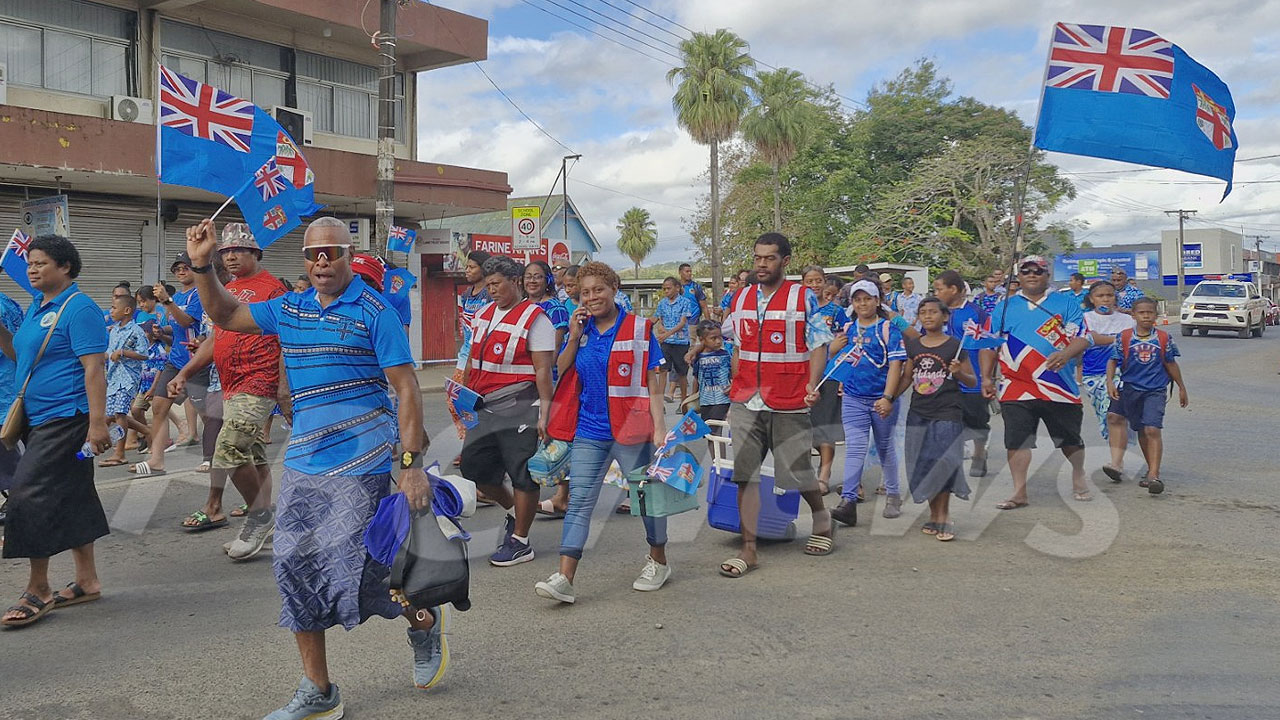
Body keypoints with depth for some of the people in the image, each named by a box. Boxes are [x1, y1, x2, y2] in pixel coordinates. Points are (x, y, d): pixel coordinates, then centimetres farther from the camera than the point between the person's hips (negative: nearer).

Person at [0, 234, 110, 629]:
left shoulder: (79, 308, -12)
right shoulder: (36, 306, 16)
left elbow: (94, 368, -18)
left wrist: (97, 423, -24)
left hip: (65, 417, -9)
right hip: (40, 419, 9)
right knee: (72, 497, 12)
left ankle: (37, 589, 1)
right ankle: (87, 581, 19)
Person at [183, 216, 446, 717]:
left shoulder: (374, 311, -7)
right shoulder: (288, 309, 12)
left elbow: (406, 389, -10)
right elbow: (227, 316, 26)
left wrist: (412, 464, -17)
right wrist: (202, 266, 10)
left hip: (361, 464, -6)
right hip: (302, 464, 7)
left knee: (354, 572, -6)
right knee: (295, 569, 6)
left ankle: (424, 621, 27)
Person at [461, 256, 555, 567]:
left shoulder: (534, 318, -10)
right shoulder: (483, 314, 13)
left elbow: (543, 370, -14)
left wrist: (544, 413, -19)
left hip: (519, 409, -8)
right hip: (484, 407, 8)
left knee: (522, 475, 1)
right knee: (473, 466, 11)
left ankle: (520, 542, 15)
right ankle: (513, 510, 35)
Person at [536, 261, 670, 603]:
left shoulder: (639, 328, -4)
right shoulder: (581, 330, 9)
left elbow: (653, 382, -5)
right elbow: (561, 372, 7)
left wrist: (659, 427, -11)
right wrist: (574, 337, -5)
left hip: (630, 429, -4)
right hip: (589, 431, 4)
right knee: (579, 501, -2)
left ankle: (658, 561, 30)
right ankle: (564, 578, -4)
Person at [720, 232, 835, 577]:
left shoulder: (803, 298, -2)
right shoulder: (741, 299, 12)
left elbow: (818, 345, -4)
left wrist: (812, 384, -18)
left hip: (788, 405, -4)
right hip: (745, 404, 4)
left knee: (797, 472, 5)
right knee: (745, 476, 2)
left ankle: (822, 519, 35)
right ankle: (748, 549, 8)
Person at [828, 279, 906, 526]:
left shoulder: (888, 329, -4)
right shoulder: (847, 329, 8)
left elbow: (895, 365, -11)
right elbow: (829, 354, 15)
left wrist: (888, 398, -20)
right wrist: (835, 345, -8)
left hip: (882, 400, -2)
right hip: (853, 400, 2)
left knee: (886, 447, 13)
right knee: (854, 448, -8)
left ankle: (893, 495, 29)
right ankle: (848, 501, -14)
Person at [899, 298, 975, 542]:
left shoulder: (954, 345, -3)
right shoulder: (913, 345, 9)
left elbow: (973, 381, 2)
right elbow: (906, 378, 18)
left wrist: (958, 372, -17)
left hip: (947, 413, -4)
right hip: (918, 412, 4)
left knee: (941, 463, -11)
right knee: (922, 466, 5)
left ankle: (943, 517, 1)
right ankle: (934, 515, 18)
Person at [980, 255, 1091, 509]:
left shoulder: (1066, 304, 6)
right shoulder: (1004, 307, 10)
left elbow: (1081, 338, -4)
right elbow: (989, 344, 13)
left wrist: (1065, 354, -24)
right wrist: (986, 378, 5)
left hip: (1061, 388, 0)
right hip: (1016, 389, 1)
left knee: (1070, 439, 12)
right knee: (1016, 440, -4)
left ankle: (1078, 476, 37)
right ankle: (1019, 492, 5)